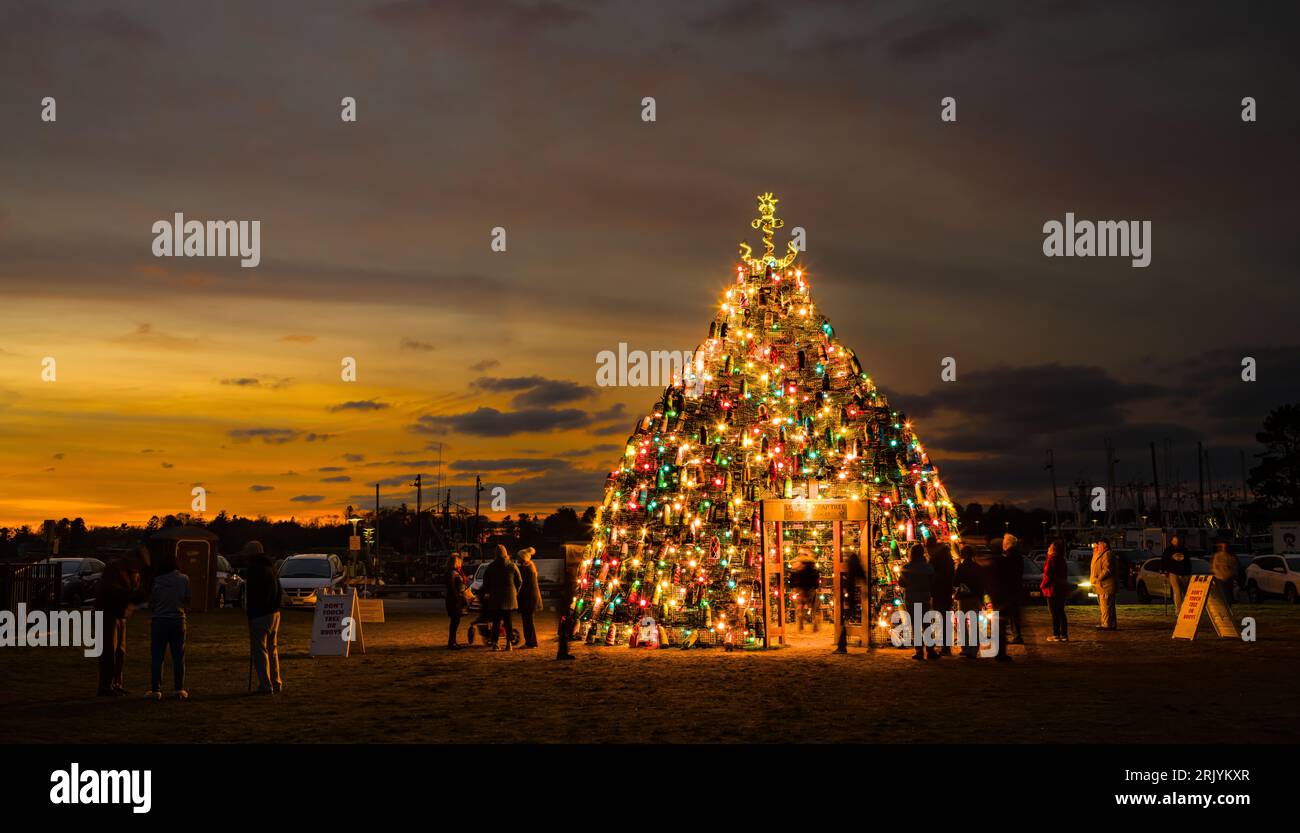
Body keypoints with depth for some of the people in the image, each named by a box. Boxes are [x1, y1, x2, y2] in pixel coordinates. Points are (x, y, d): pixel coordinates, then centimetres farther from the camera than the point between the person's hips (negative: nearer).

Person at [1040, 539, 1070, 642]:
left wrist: (1043, 586, -6)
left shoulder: (1051, 559, -15)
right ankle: (1064, 634, 14)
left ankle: (1056, 635, -2)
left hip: (1053, 589, -8)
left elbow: (1048, 574, -18)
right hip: (1062, 589, 8)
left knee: (1055, 613, -3)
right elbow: (1065, 575, 14)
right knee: (1061, 612, 12)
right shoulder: (1062, 560, 9)